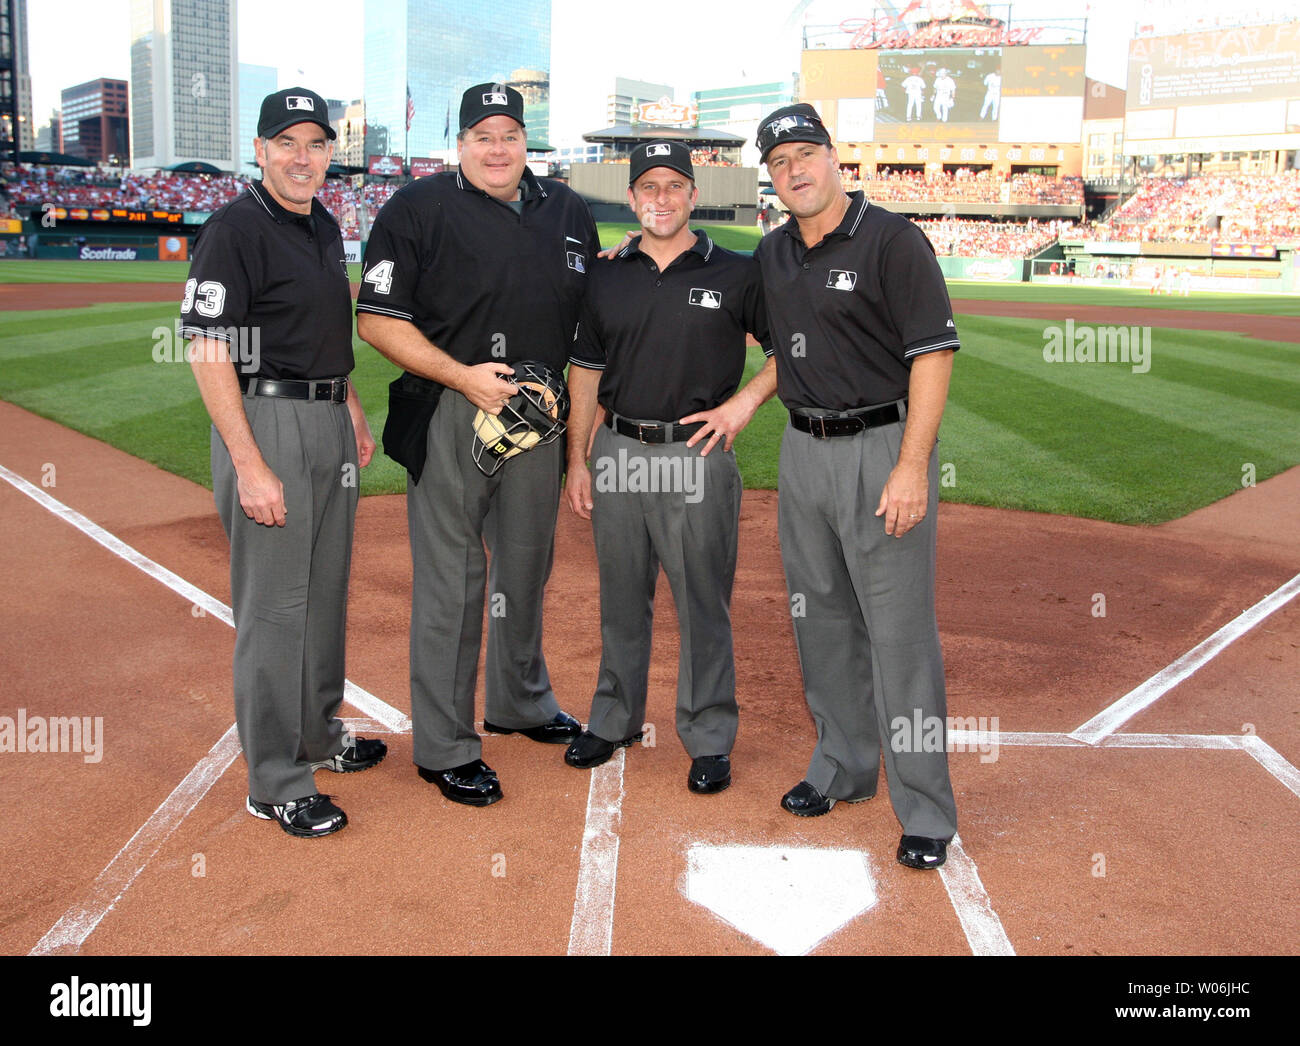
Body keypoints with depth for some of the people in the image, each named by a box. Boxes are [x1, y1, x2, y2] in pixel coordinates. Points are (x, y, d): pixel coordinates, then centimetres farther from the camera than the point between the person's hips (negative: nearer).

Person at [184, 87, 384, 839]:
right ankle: (277, 784, 7)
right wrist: (249, 465, -23)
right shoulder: (236, 229, -13)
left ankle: (318, 733, 35)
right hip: (268, 422, -9)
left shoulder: (325, 226, 13)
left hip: (331, 422, 9)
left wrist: (353, 408, 18)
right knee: (274, 603, -3)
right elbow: (210, 352, -18)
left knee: (327, 589, 18)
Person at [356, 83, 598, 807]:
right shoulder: (418, 209, -4)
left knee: (527, 569, 18)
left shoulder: (568, 212, 11)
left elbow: (592, 318, 18)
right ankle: (445, 748, 10)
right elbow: (378, 319, -8)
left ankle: (522, 704, 37)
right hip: (450, 417, -5)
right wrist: (463, 375, -18)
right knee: (451, 581, -2)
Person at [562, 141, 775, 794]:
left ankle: (709, 739, 16)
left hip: (696, 455, -3)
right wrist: (577, 460, 7)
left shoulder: (735, 275, 0)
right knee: (621, 601, 14)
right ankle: (614, 720, 30)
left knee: (703, 606, 2)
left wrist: (746, 400, -9)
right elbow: (586, 370, 11)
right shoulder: (607, 279, 9)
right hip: (617, 452, 3)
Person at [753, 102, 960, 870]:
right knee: (822, 620, 14)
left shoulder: (893, 240, -7)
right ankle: (843, 769, 30)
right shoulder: (772, 254, 13)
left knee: (900, 632, -5)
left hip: (881, 449, -7)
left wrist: (912, 466, -22)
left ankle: (925, 810, 5)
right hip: (803, 452, 7)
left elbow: (933, 353, -13)